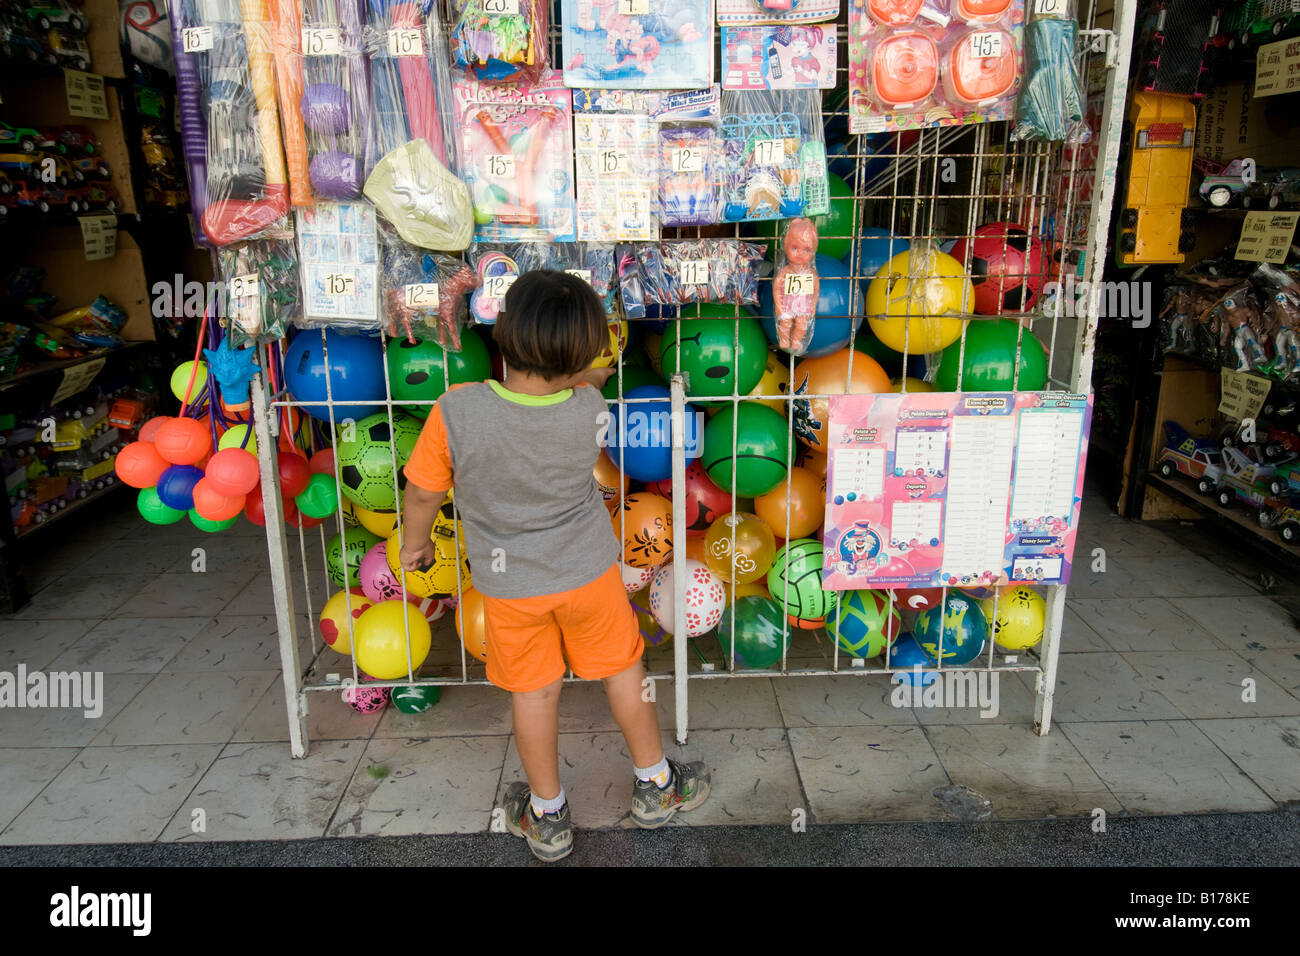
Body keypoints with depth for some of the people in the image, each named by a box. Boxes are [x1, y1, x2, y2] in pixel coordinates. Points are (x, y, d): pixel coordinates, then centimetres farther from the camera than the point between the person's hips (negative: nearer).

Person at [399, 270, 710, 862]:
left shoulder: (456, 412, -26)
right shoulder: (590, 410, -23)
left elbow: (423, 491, -11)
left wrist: (414, 543, 5)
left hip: (509, 585, 0)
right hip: (588, 572, 0)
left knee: (533, 692, 18)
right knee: (623, 672, 21)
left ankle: (547, 816, 36)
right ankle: (656, 786, 39)